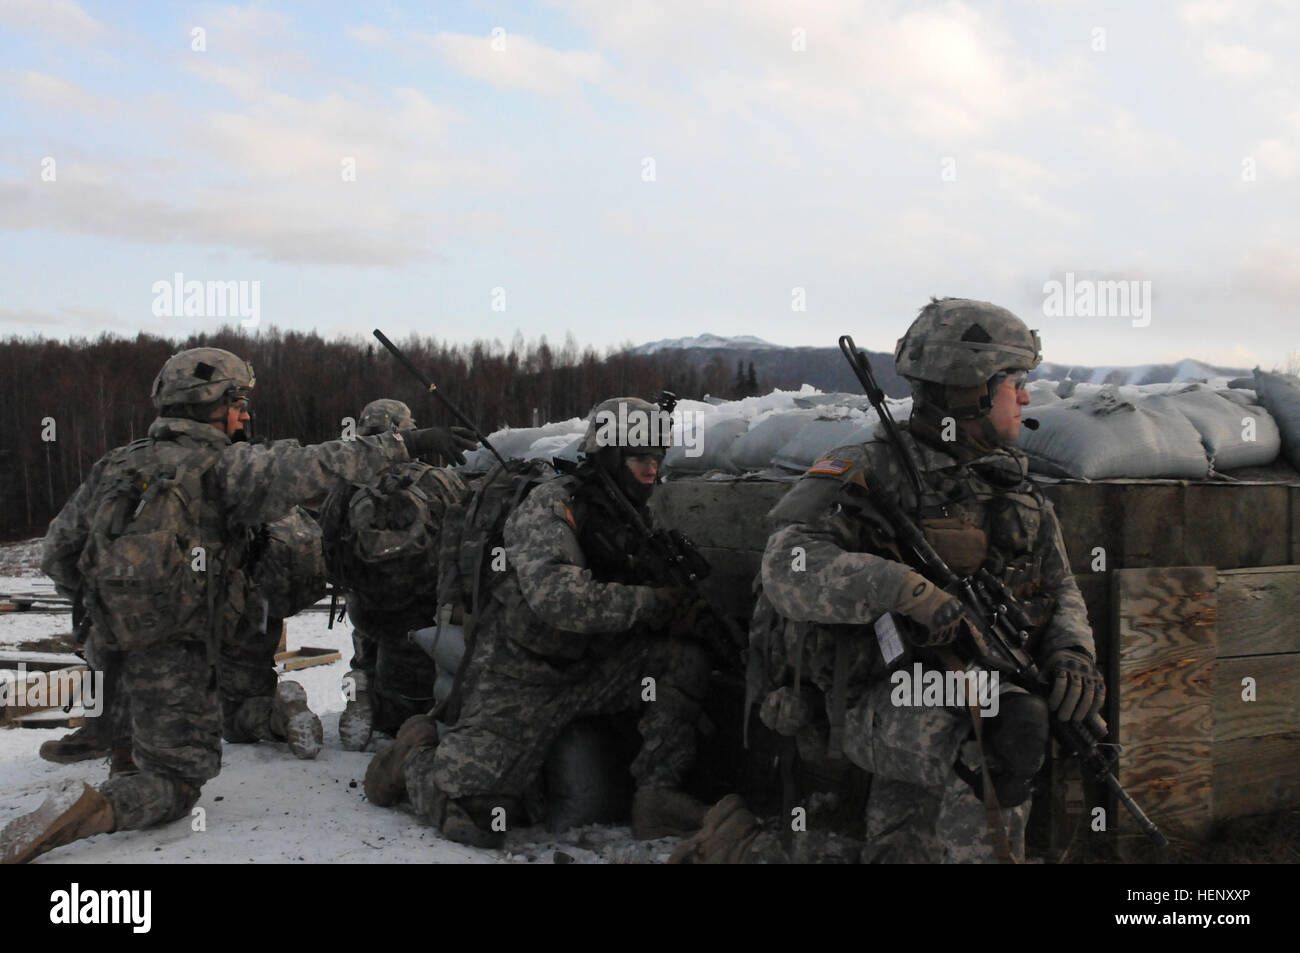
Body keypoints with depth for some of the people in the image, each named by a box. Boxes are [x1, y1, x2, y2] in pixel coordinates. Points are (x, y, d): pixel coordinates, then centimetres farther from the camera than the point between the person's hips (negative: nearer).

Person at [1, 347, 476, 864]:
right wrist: (404, 444, -19)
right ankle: (86, 809, -20)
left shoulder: (115, 465, 6)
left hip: (119, 641, 7)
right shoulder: (226, 468, -12)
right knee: (176, 782, 2)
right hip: (175, 657, -7)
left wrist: (97, 599, 28)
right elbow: (315, 468, -25)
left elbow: (58, 554, 11)